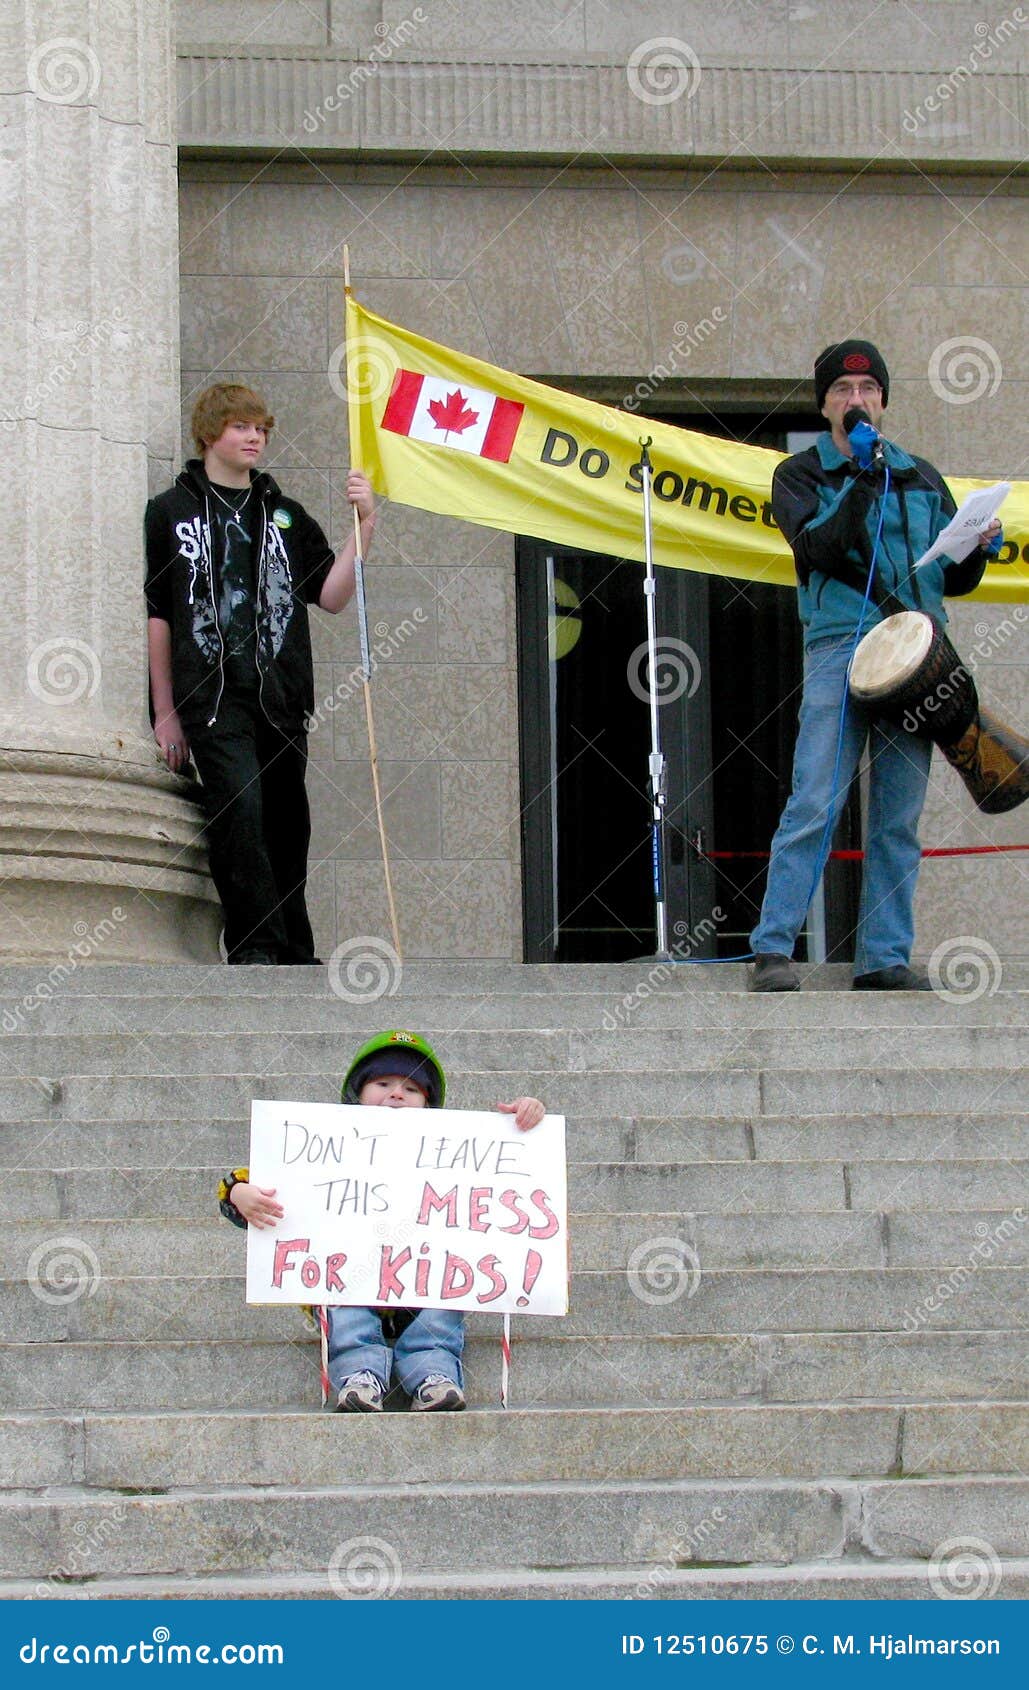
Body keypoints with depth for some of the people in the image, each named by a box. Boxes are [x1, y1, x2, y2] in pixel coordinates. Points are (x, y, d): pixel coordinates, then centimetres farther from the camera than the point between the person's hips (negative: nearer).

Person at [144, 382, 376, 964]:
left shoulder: (286, 516, 18)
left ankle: (295, 953, 15)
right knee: (239, 807, -20)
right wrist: (165, 712, 3)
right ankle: (256, 945, -20)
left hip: (282, 697, 4)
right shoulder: (171, 511, 9)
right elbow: (157, 615, 7)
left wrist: (364, 525, -4)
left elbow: (332, 597, 8)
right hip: (213, 693, -4)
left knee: (287, 826, 6)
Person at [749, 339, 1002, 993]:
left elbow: (952, 577, 21)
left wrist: (978, 550, 0)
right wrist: (863, 479, -12)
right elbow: (819, 549, -8)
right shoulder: (801, 474, 10)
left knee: (900, 816, 2)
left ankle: (885, 957, 4)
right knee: (814, 804, -13)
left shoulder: (921, 478, 21)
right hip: (840, 646, -4)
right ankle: (773, 949, -13)